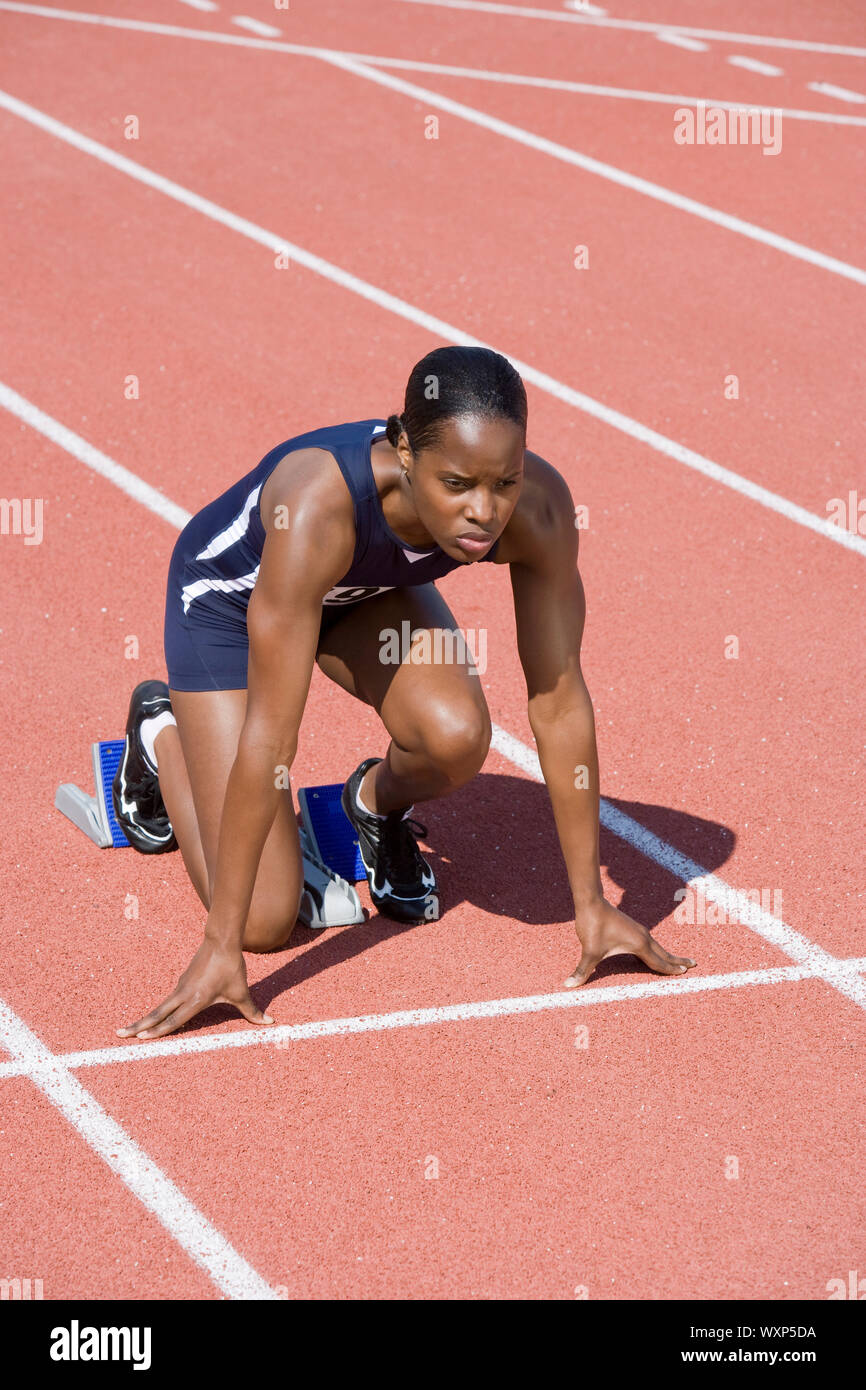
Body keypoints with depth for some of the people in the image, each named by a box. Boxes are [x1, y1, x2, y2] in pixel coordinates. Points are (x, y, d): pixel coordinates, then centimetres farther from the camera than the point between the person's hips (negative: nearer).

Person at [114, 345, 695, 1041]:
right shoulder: (319, 507, -44)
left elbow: (560, 701, -22)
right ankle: (162, 731, 22)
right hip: (230, 595, -3)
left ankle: (380, 803, 8)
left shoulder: (539, 506, -32)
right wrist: (220, 949, -37)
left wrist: (591, 904, -17)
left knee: (456, 737, -30)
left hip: (369, 589, 4)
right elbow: (270, 737, -41)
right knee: (264, 921, -7)